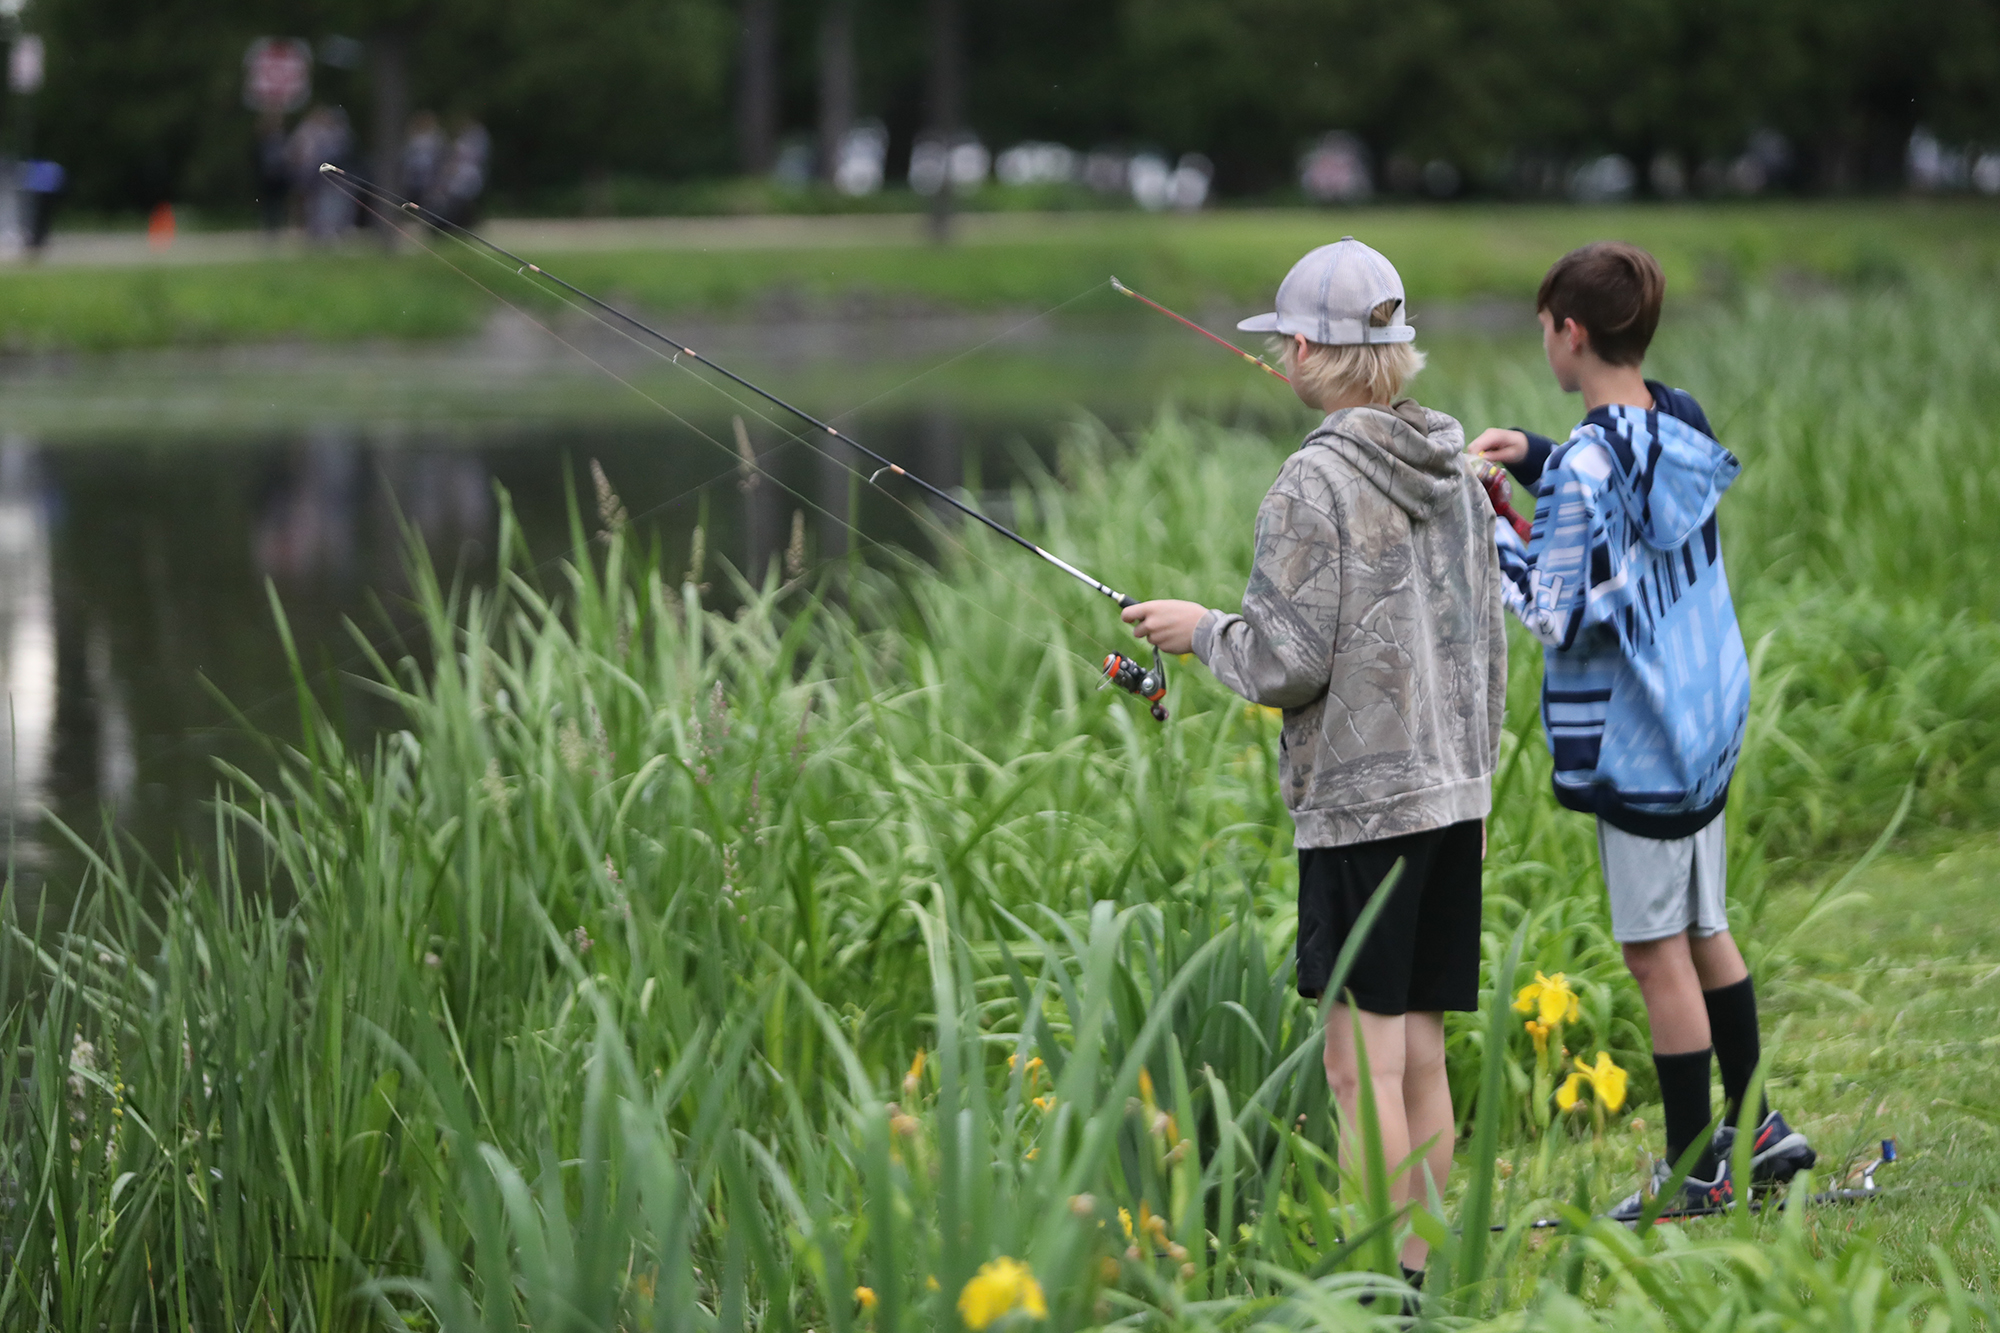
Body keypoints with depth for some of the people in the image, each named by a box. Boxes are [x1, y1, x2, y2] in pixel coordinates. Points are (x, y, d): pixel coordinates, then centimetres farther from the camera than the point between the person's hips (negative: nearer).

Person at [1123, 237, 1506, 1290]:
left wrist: (1203, 631, 3)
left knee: (1362, 1058, -3)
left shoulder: (1314, 484, -13)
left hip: (1360, 800, -8)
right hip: (1450, 787, 8)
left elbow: (1288, 666, -16)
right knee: (1419, 1051, 12)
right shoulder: (1454, 470, 10)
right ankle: (1420, 1276, 15)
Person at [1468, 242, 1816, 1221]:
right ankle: (1753, 1131, 29)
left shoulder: (1587, 467, -22)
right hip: (1706, 720, 9)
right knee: (1704, 932, 20)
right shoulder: (1681, 423, 4)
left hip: (1638, 740, -9)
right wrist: (1537, 459, 10)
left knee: (1658, 954, 1)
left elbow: (1556, 617, -20)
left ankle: (1693, 1173, 8)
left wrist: (1493, 534, -7)